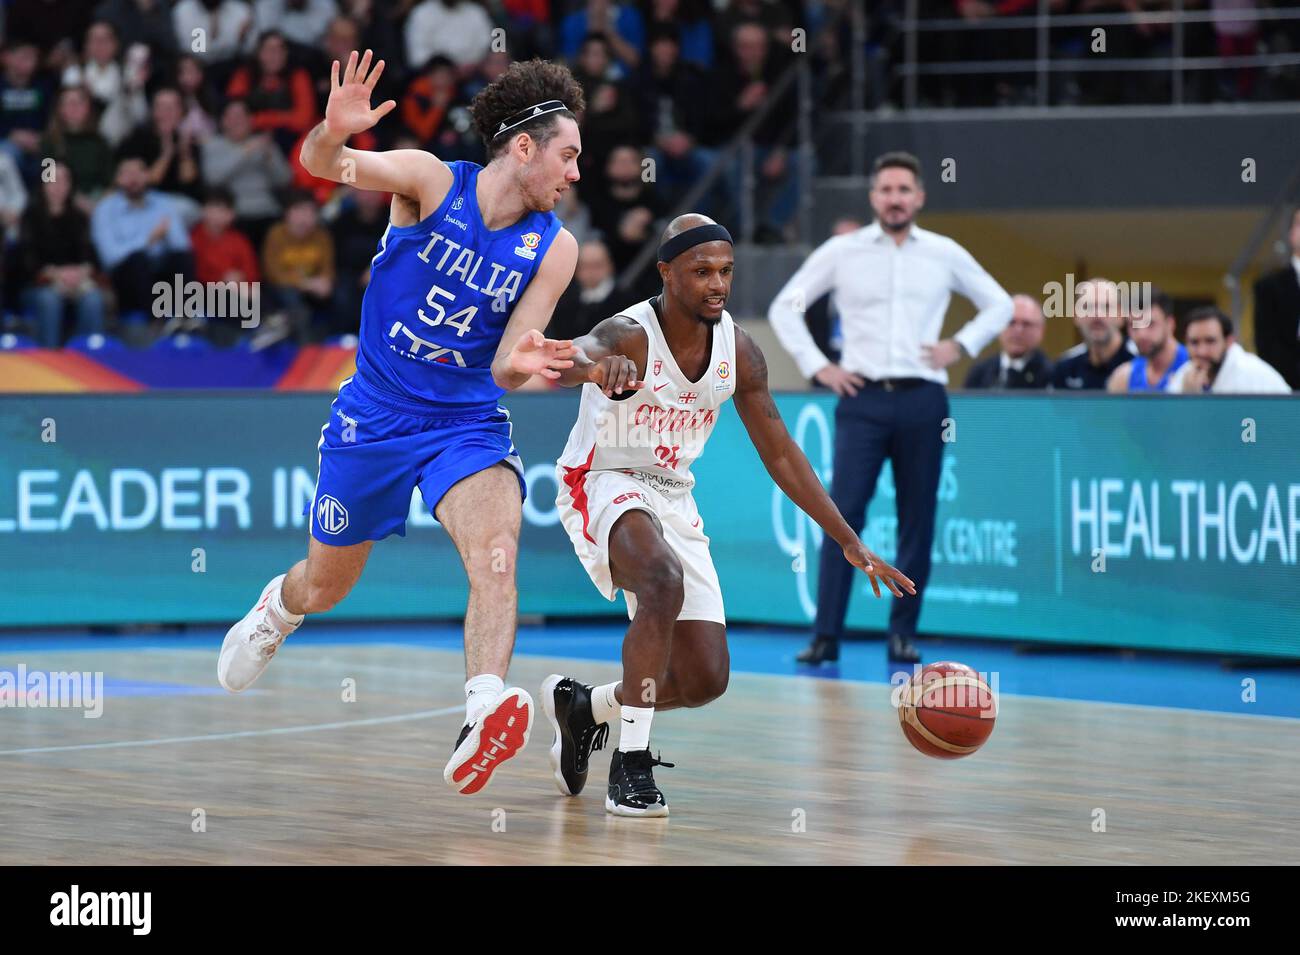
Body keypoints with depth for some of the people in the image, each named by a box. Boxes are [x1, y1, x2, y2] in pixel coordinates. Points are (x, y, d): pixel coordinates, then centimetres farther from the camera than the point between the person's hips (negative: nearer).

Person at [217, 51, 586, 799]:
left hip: (467, 422, 0)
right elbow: (323, 165, -23)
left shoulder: (554, 248, -6)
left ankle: (487, 714, -46)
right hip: (374, 414, 0)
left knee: (496, 553, -31)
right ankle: (279, 608, 55)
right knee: (326, 586, 18)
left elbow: (503, 371, -9)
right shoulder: (431, 181, -11)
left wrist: (523, 362, -33)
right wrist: (335, 131, -47)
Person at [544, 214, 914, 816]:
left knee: (705, 680, 0)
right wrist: (597, 366, -75)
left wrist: (851, 544, 1)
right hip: (602, 486, -6)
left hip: (672, 497, 6)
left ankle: (582, 705, 28)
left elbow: (780, 454, 4)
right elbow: (562, 362, -49)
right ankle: (631, 766, -29)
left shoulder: (738, 351, -7)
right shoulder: (629, 336, -24)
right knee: (664, 579, -37)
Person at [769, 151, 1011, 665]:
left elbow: (998, 304, 19)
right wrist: (817, 366, 2)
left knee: (917, 520, 3)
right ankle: (826, 636, -11)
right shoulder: (842, 252, 6)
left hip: (922, 398, 2)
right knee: (843, 514, -11)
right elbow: (785, 307, 12)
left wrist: (960, 345, 5)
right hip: (863, 397, -1)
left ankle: (903, 632, 11)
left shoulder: (945, 254, 9)